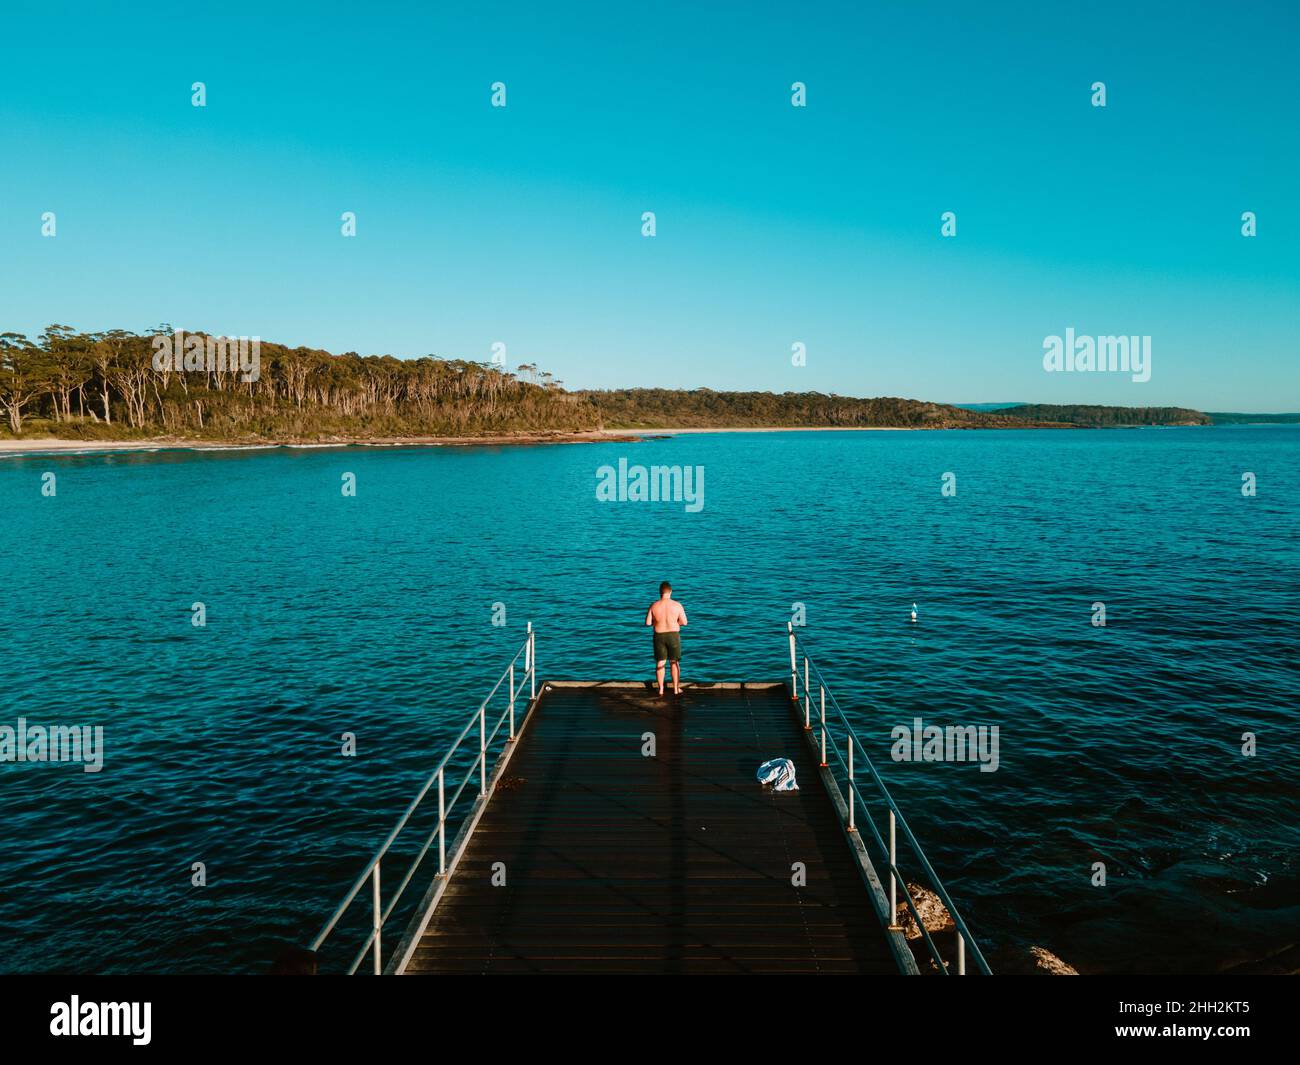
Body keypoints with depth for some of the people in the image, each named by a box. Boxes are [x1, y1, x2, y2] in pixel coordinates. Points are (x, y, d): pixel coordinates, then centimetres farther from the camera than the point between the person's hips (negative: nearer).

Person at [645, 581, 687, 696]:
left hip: (659, 636, 1)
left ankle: (661, 689, 19)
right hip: (673, 636, -1)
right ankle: (676, 689, 18)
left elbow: (648, 622, -6)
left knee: (660, 663, 14)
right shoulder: (677, 605, -11)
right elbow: (684, 622, -6)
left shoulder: (654, 605, -9)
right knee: (675, 662, 13)